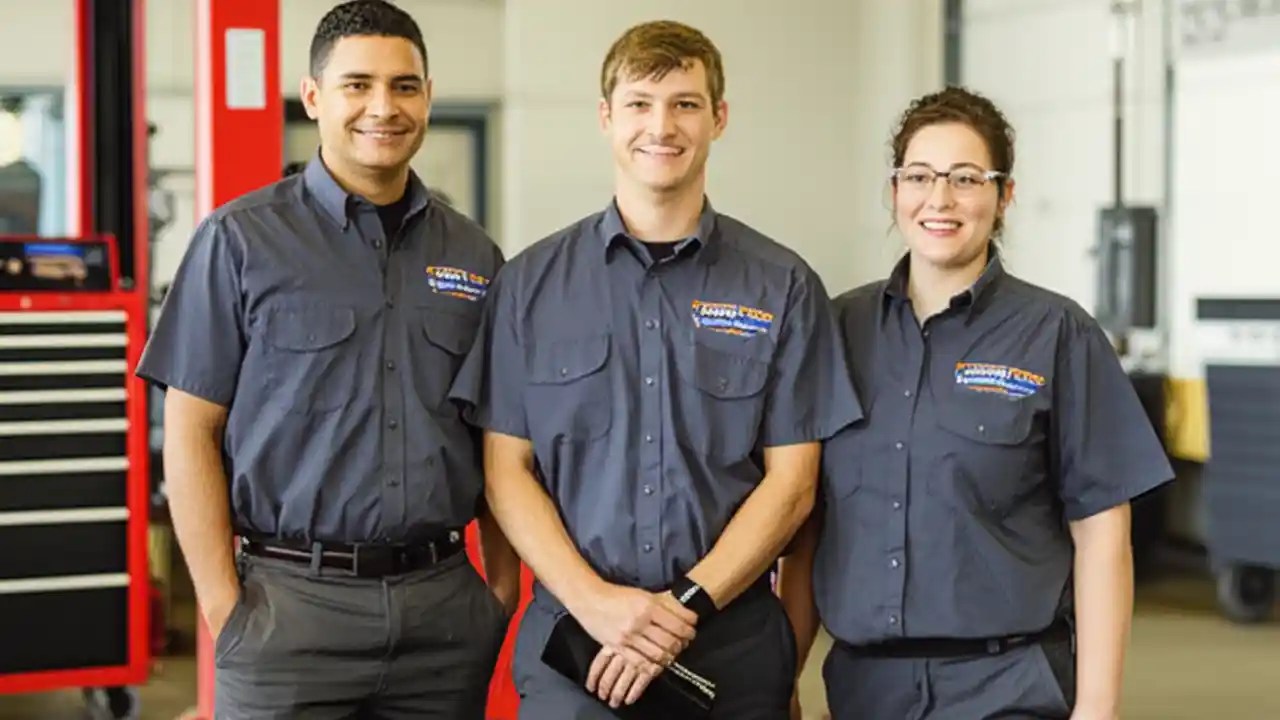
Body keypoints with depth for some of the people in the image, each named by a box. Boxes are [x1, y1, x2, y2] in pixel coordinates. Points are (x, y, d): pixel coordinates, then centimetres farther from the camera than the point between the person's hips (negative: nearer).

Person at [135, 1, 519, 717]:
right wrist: (223, 605, -8)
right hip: (293, 600, -3)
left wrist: (503, 589, 5)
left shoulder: (475, 256, 9)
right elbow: (191, 432, -3)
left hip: (444, 603, 3)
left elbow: (498, 443, 13)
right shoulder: (240, 241, -2)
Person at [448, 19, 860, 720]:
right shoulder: (530, 283, 4)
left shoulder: (783, 287, 2)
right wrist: (595, 601, -12)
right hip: (572, 635, 0)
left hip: (733, 645, 0)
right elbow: (506, 469, 2)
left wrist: (686, 605, -12)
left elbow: (790, 482, -1)